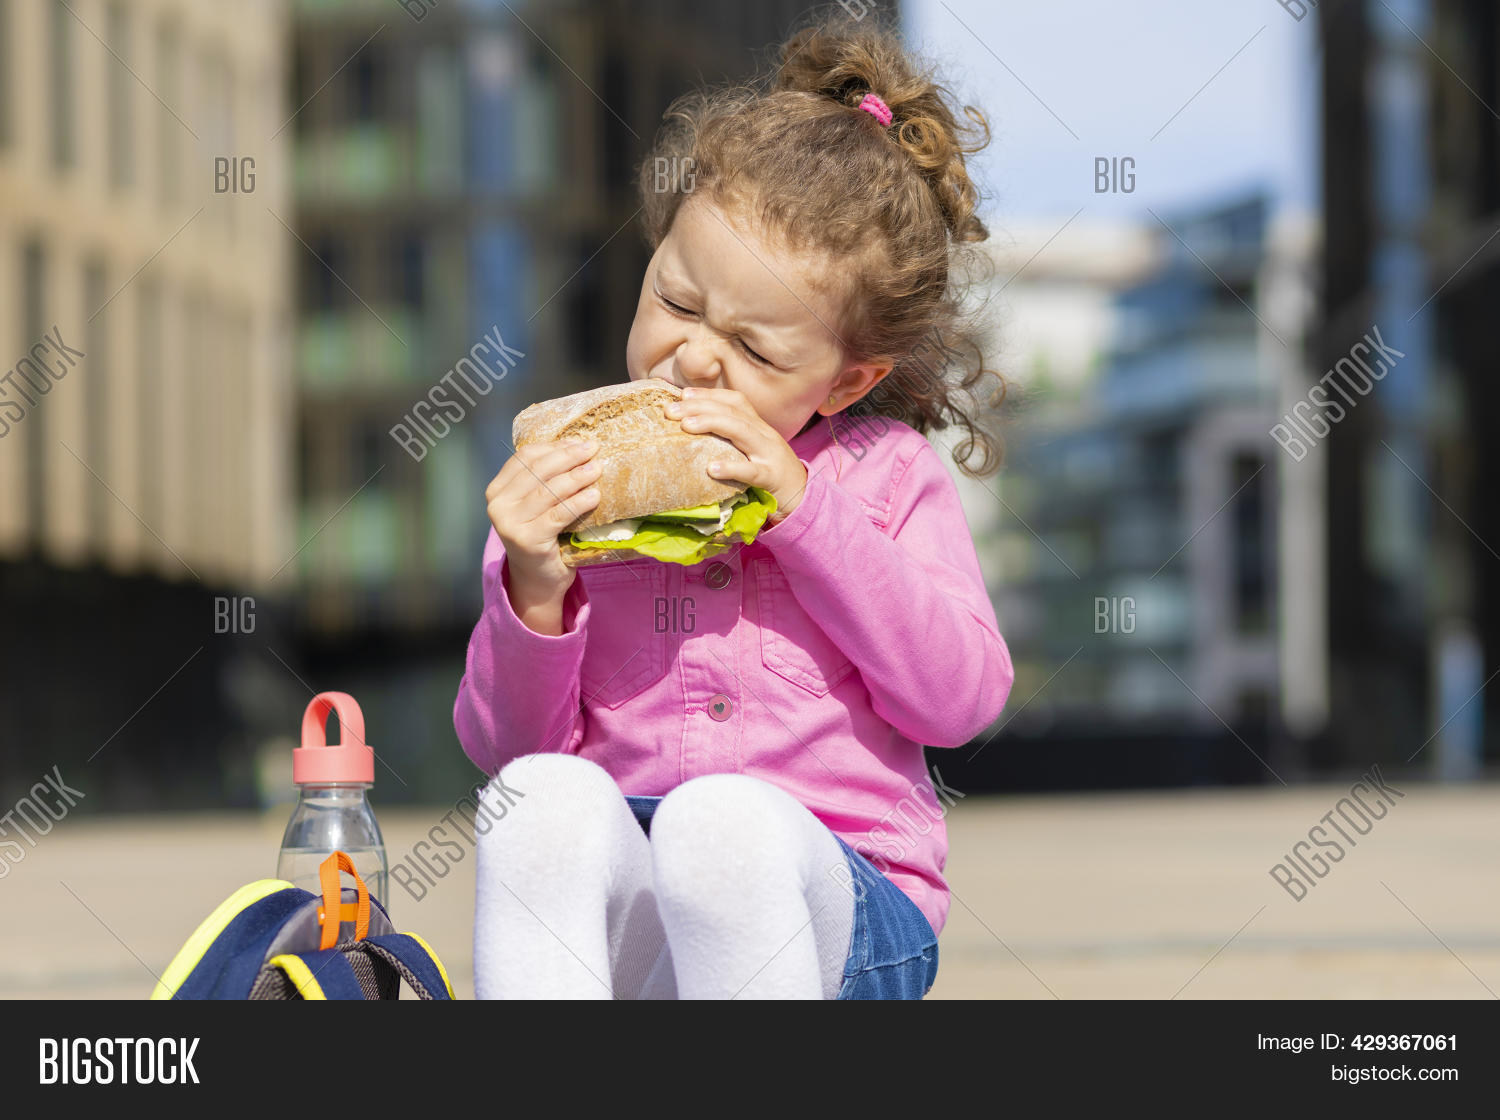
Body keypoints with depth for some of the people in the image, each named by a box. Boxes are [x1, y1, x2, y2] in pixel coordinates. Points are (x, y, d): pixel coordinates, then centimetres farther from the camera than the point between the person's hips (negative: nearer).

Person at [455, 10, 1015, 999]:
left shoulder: (887, 476, 11)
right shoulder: (573, 479, 13)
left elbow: (960, 697, -4)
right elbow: (509, 744, 9)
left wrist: (804, 507, -9)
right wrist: (533, 593, -12)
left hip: (841, 904, -2)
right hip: (615, 902, 2)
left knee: (720, 819, -36)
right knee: (545, 796, -33)